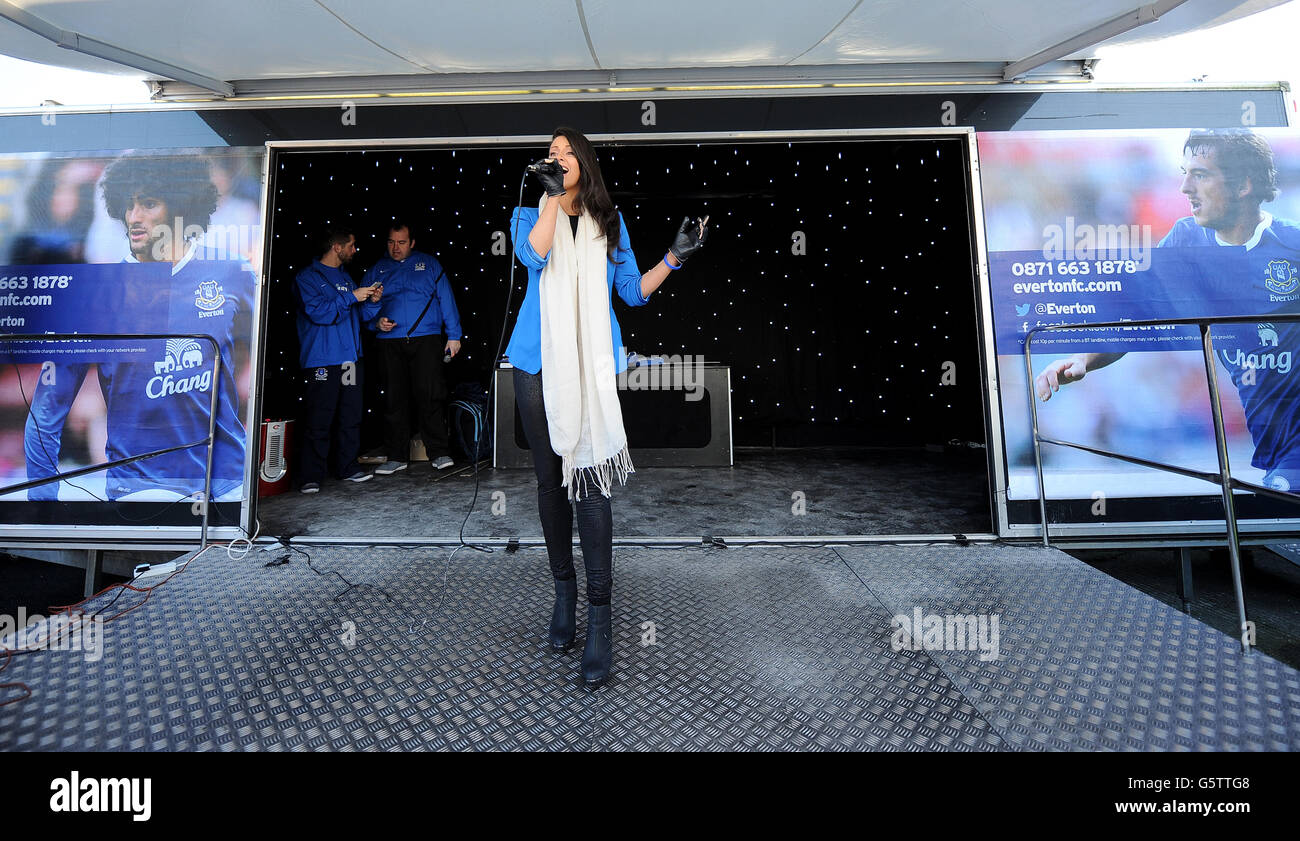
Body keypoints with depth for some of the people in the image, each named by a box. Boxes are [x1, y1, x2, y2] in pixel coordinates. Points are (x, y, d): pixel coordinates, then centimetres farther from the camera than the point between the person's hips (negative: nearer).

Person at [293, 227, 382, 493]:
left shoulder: (345, 277, 21)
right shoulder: (309, 277, -1)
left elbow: (360, 315, 22)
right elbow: (318, 312, -15)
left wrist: (372, 301, 3)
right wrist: (351, 297, -15)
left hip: (351, 357, 7)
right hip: (323, 359, -7)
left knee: (351, 416, 9)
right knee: (319, 420, -7)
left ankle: (347, 467, 19)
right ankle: (312, 476, -2)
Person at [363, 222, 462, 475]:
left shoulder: (430, 265, 12)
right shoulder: (376, 270, 17)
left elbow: (446, 299, 7)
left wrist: (453, 335, 0)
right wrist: (377, 322, -4)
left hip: (426, 339, -2)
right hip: (390, 342, 3)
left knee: (430, 395, -10)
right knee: (394, 398, 3)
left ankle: (439, 453, -3)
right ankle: (397, 456, 11)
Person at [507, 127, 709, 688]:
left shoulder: (610, 223, 15)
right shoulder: (529, 214, 12)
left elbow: (633, 292, 12)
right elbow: (533, 256, -12)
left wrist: (675, 256, 3)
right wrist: (553, 196, -6)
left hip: (591, 364, -1)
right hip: (539, 361, 1)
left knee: (589, 480, -9)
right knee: (550, 478, 6)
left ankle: (599, 616, -4)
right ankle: (563, 591, 22)